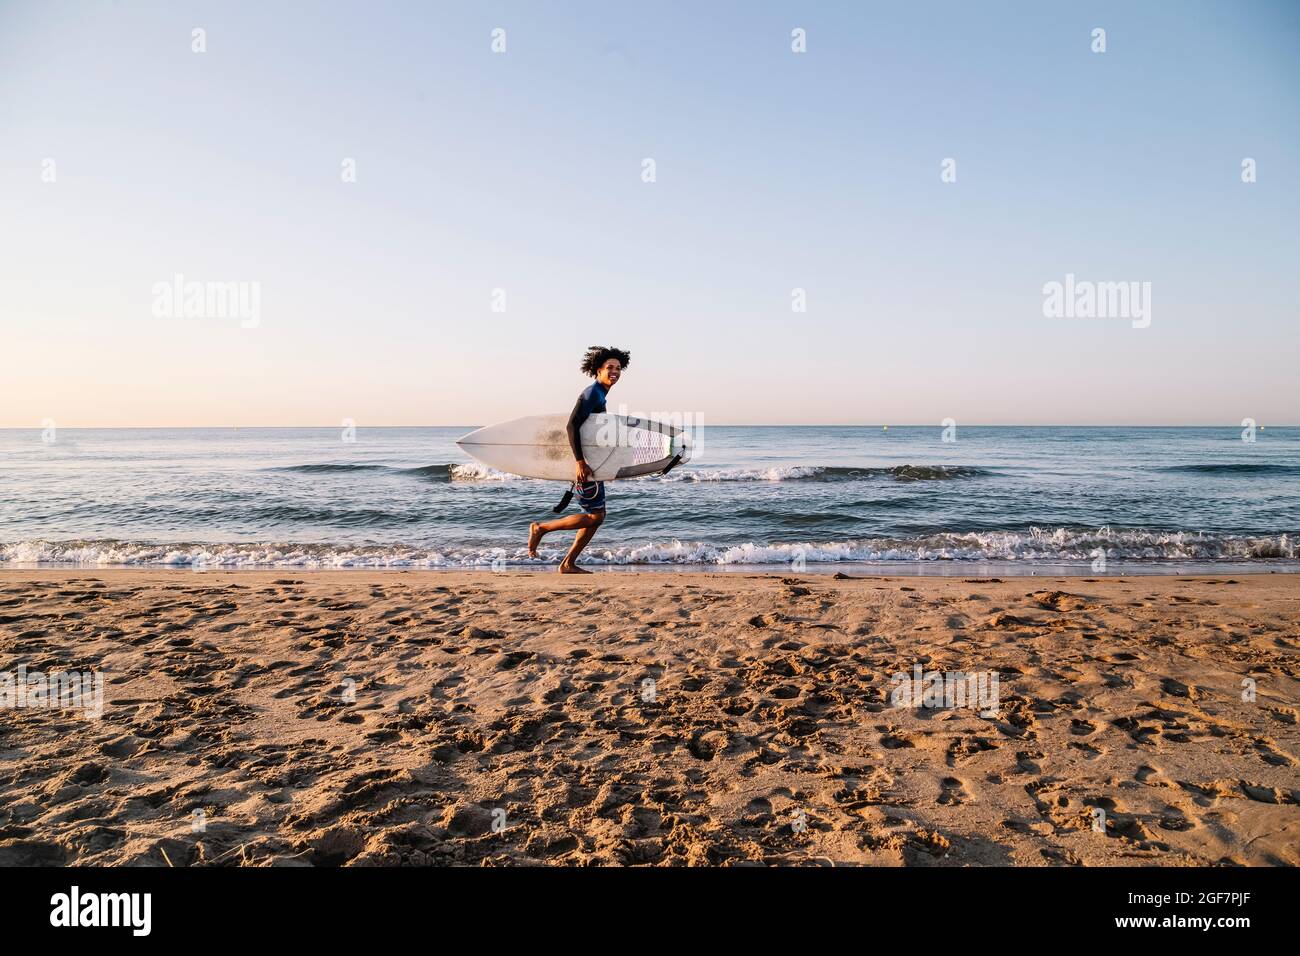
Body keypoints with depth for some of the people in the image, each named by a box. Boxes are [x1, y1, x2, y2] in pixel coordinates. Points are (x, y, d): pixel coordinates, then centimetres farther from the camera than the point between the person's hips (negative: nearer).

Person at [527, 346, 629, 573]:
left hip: (590, 463, 10)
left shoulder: (600, 395, 18)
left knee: (598, 516, 10)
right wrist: (580, 461, -29)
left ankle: (568, 564, 13)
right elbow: (572, 425, -24)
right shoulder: (592, 392, -13)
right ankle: (541, 528, 2)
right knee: (594, 516, -8)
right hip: (584, 463, -10)